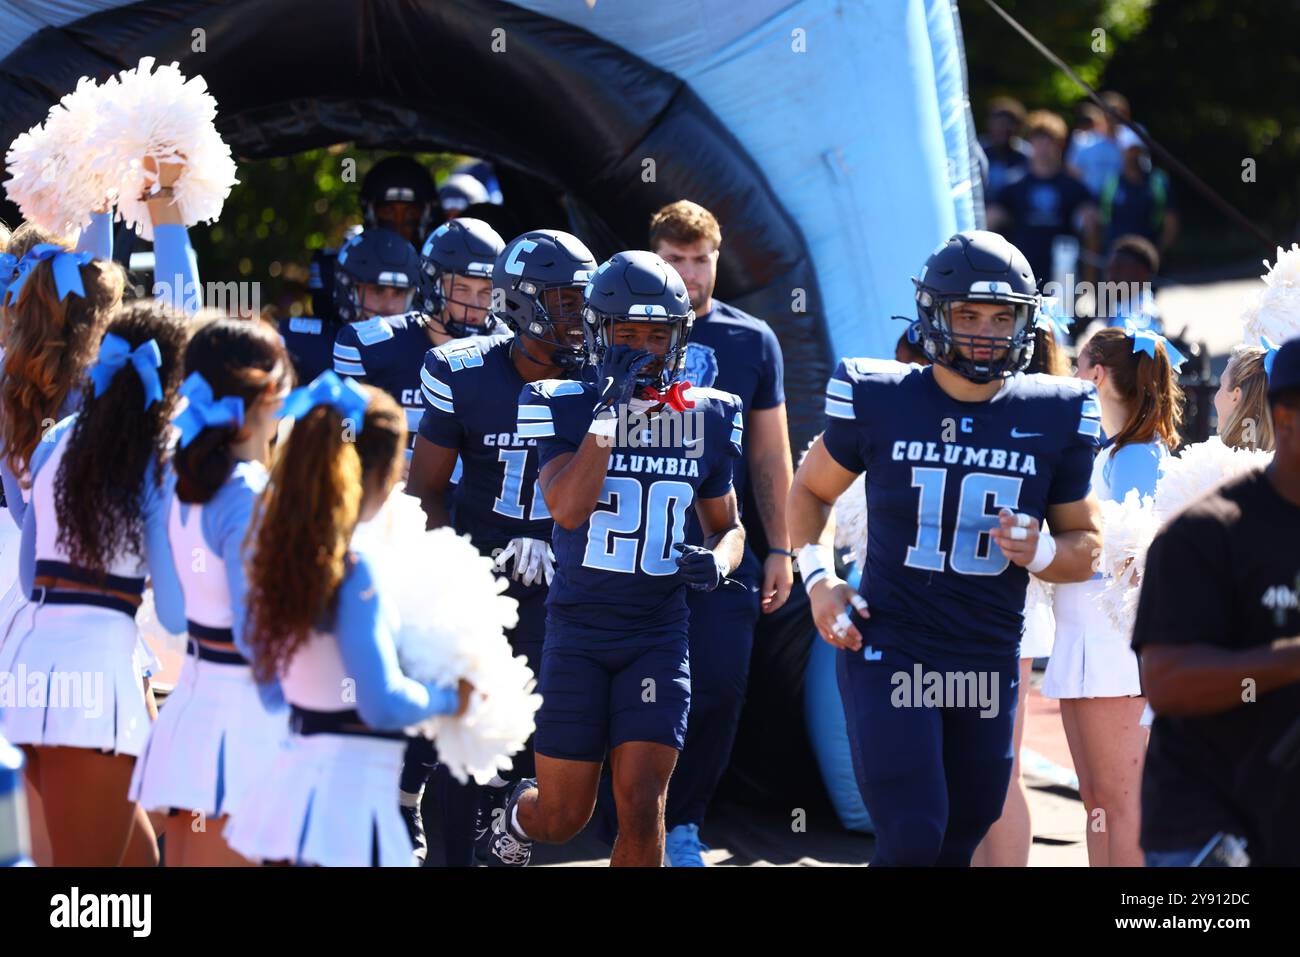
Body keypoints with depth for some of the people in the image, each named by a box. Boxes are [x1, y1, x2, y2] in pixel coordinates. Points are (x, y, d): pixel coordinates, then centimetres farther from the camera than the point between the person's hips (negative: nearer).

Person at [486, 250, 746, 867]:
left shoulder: (706, 419, 3)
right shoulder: (567, 407, -6)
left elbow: (727, 525, 17)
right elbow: (568, 509, -22)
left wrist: (717, 561, -6)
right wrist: (610, 410, -24)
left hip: (659, 636, 1)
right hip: (577, 633, -1)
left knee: (641, 807, -11)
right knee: (565, 818, 6)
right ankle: (518, 816, 42)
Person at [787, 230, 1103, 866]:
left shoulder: (1054, 419, 0)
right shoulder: (879, 402, -4)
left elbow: (1084, 546, 9)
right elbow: (811, 490, 14)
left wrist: (1038, 552, -13)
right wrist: (818, 579, -2)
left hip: (990, 664, 3)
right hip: (890, 653, -3)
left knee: (956, 846, 11)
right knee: (911, 842, -16)